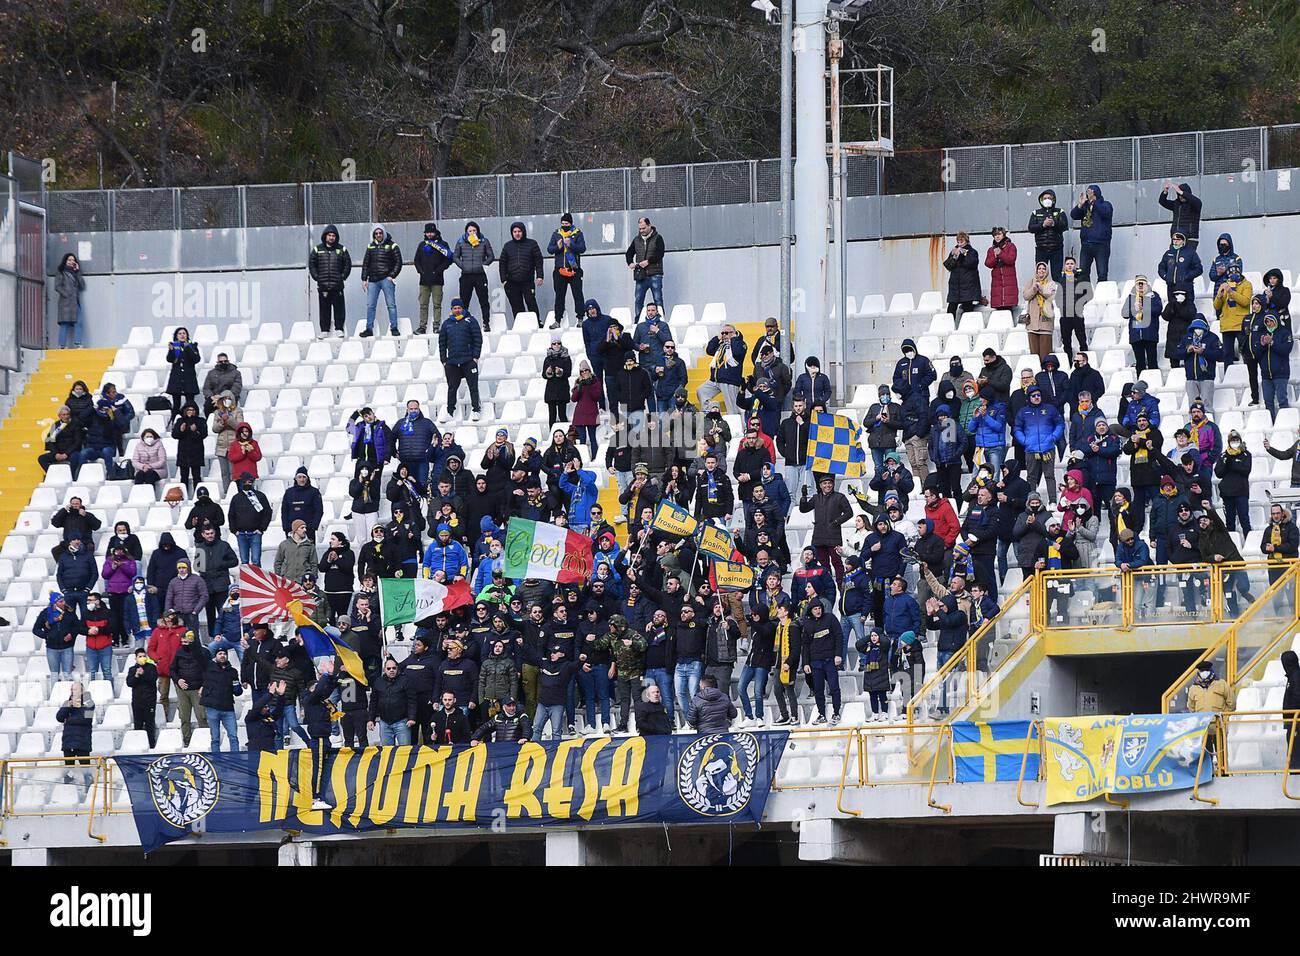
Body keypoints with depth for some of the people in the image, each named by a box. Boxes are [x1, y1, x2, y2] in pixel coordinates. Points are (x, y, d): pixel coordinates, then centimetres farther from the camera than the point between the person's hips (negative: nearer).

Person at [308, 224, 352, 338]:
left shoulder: (342, 249, 7)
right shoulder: (317, 249, 7)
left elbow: (347, 264, 10)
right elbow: (311, 264, 9)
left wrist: (343, 277, 0)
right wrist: (316, 277, 1)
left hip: (337, 285, 0)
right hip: (323, 286, 0)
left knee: (339, 308, -2)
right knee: (324, 309, 3)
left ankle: (339, 329, 5)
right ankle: (324, 330, 8)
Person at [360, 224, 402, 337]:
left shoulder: (392, 246, 2)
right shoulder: (370, 247, 14)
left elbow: (398, 262, 0)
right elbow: (365, 264, 17)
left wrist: (392, 276, -9)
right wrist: (364, 279, 10)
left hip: (386, 279, -4)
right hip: (373, 280, 4)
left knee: (391, 304, -4)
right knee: (370, 305, 3)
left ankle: (394, 328, 0)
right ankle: (369, 329, 8)